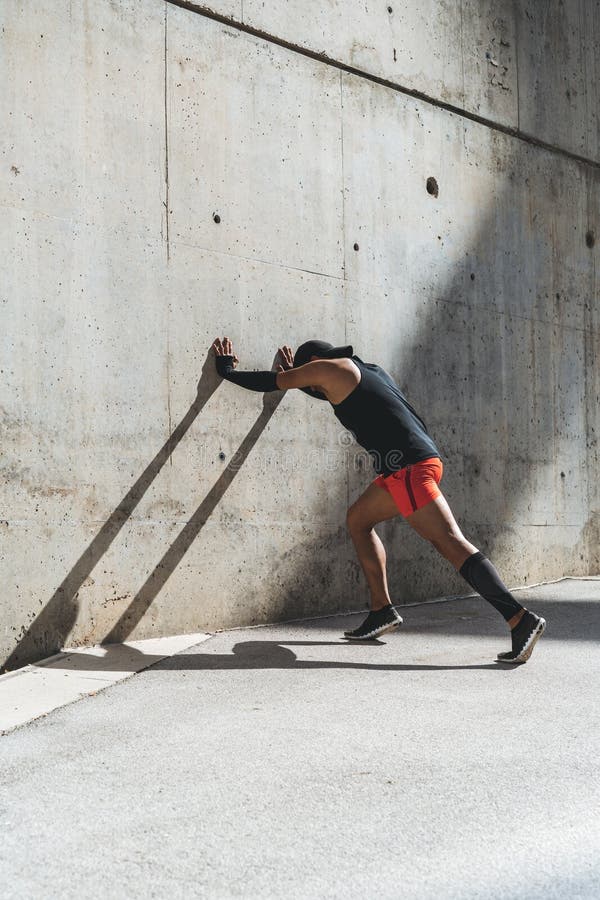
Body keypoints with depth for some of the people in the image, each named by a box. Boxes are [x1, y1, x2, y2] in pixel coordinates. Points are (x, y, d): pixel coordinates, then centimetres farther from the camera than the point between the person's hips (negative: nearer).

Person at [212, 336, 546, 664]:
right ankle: (382, 610, 19)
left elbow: (271, 382, 12)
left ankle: (521, 618, -22)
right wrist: (296, 375, 54)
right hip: (404, 467, 10)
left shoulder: (329, 367, 3)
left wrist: (227, 369, 28)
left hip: (409, 465, -10)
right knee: (358, 519, 21)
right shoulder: (368, 371, 27)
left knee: (451, 542, -15)